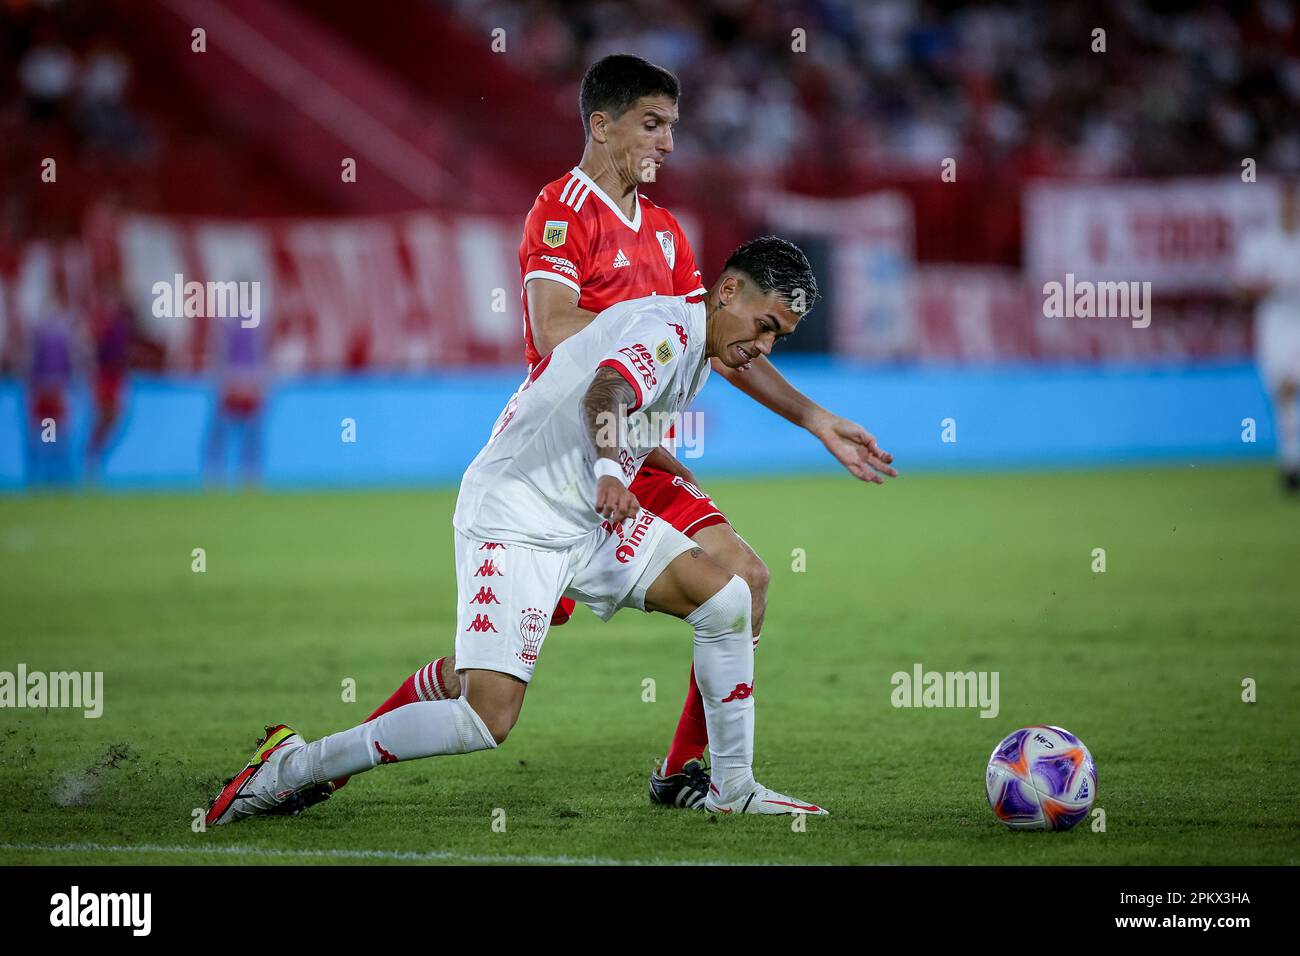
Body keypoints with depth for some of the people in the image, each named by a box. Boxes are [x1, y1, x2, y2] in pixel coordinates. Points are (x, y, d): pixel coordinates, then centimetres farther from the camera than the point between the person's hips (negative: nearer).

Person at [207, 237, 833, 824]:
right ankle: (288, 768, -7)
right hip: (516, 520, -10)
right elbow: (603, 392, -40)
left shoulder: (692, 344, 13)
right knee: (487, 719, -19)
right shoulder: (666, 328, -18)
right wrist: (608, 470, -57)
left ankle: (732, 788, 11)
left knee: (725, 598, -1)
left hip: (591, 521, 10)